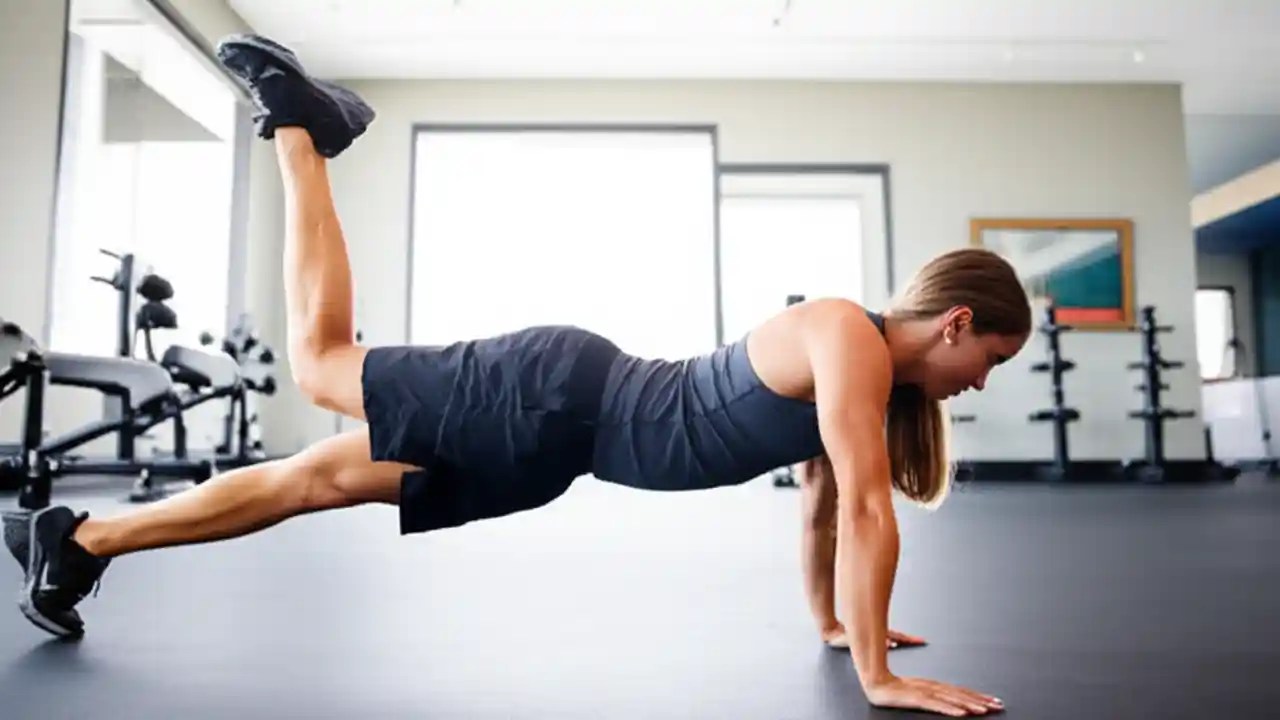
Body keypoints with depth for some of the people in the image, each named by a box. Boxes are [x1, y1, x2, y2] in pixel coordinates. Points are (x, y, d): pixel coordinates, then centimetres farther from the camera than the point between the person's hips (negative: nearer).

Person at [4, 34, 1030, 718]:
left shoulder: (869, 375, 11)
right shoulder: (852, 339, -17)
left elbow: (830, 502, 20)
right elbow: (865, 509, -22)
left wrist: (835, 623, 25)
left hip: (568, 429, 7)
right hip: (558, 397, -7)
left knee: (320, 478, 10)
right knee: (321, 360, 6)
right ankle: (297, 124, 21)